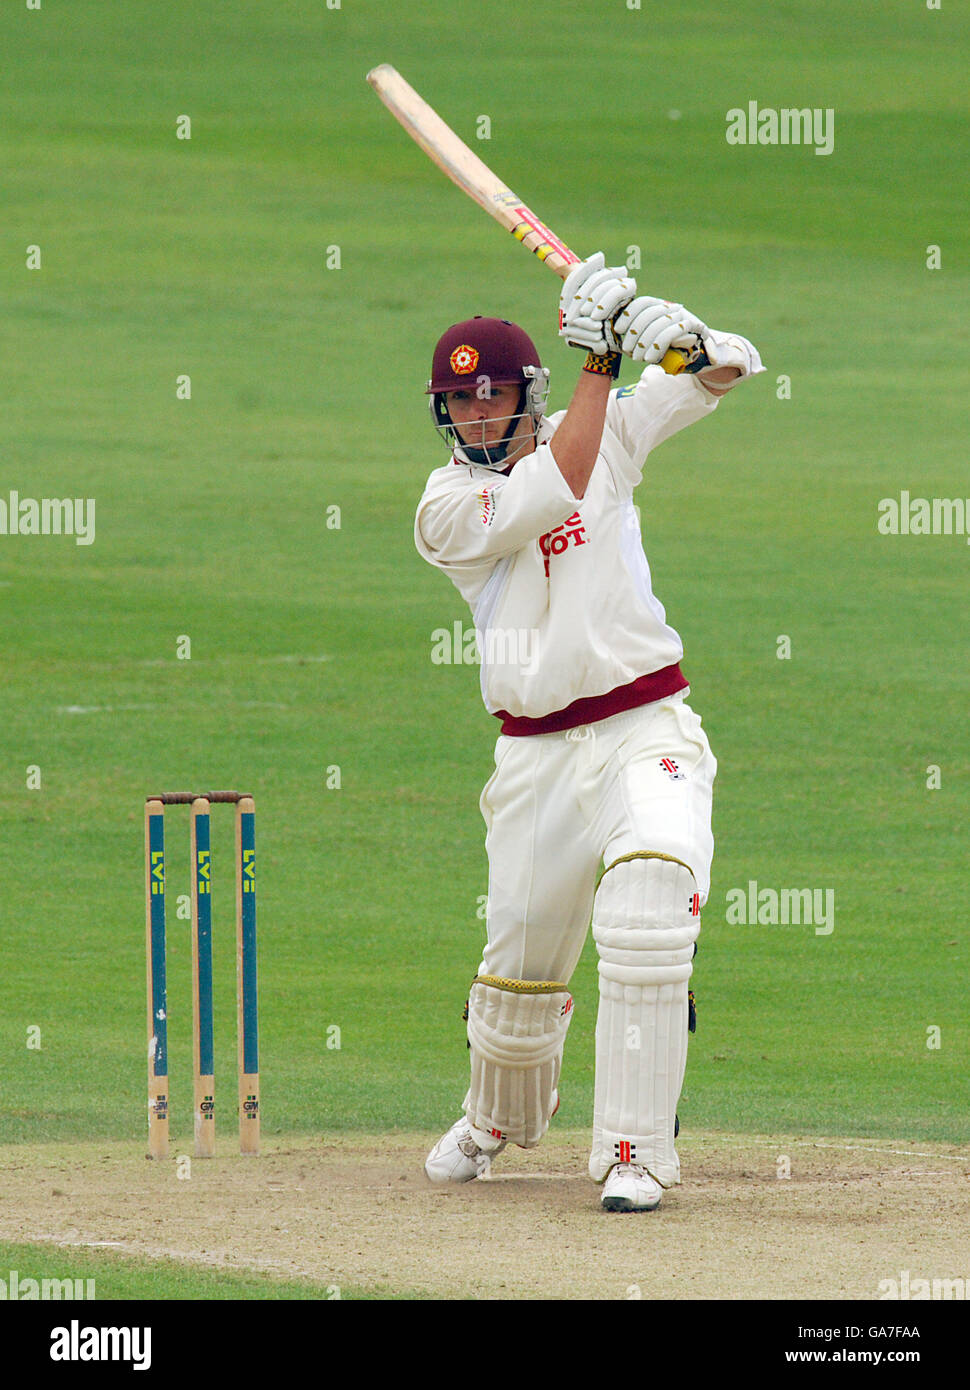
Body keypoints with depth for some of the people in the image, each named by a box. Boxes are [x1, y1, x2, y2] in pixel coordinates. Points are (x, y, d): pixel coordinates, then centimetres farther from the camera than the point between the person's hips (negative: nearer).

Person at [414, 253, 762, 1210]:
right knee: (519, 968, 7)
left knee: (648, 904, -26)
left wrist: (669, 339, -23)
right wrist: (598, 357, -18)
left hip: (645, 728, -1)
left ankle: (635, 1153, -20)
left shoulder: (610, 429, 6)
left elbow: (733, 368, -1)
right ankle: (495, 1122, 41)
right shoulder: (446, 507, -2)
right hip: (534, 757, 1)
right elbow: (558, 487, -19)